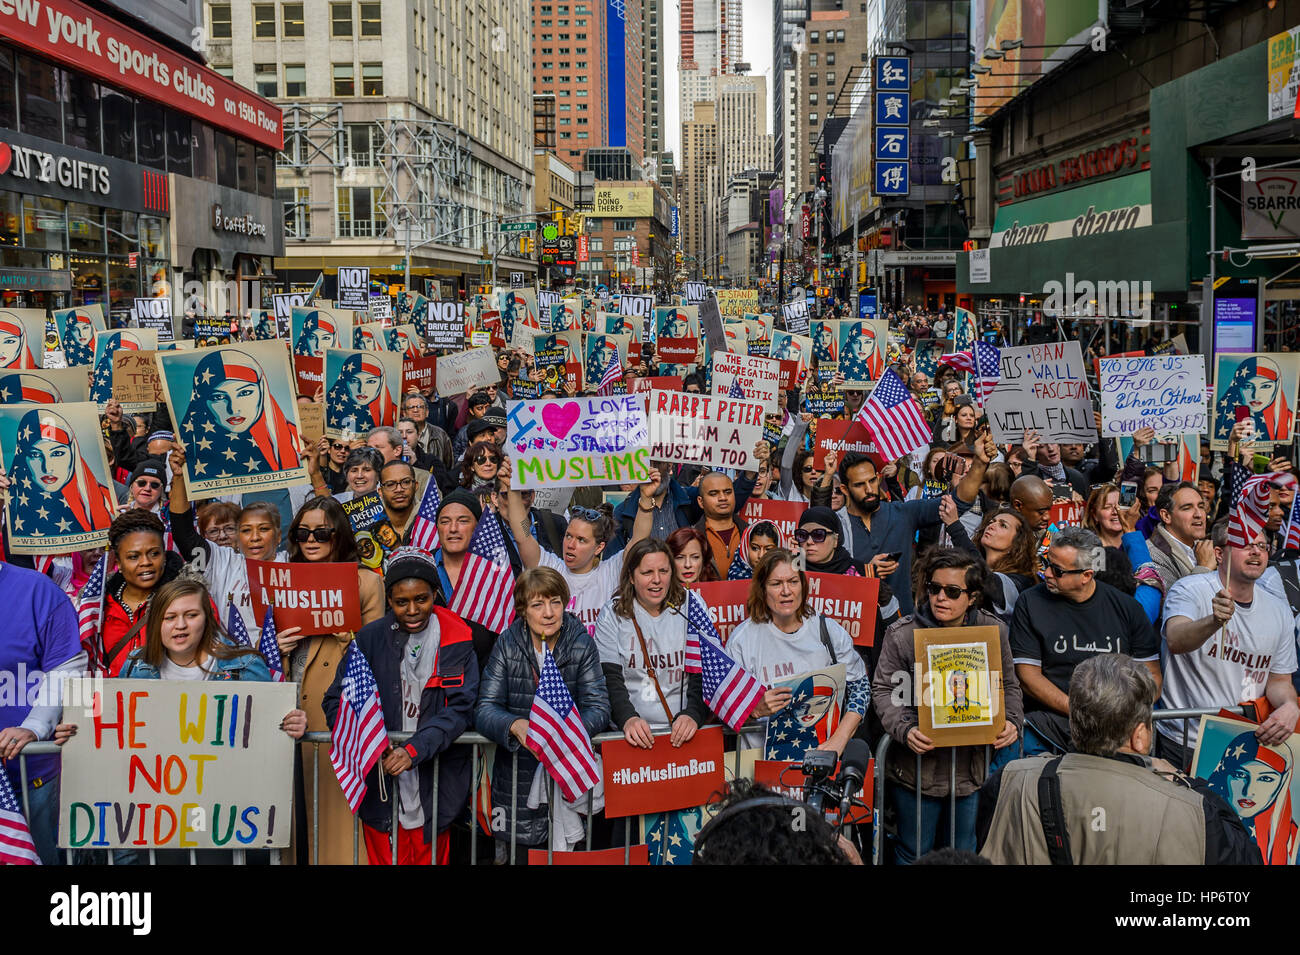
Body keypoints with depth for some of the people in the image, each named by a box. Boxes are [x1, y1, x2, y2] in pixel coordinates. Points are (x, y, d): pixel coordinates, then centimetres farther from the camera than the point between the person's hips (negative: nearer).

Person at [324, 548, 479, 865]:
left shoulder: (456, 640, -2)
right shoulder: (370, 639, 0)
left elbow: (460, 708, -8)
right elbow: (336, 700, -1)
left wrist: (414, 750, -22)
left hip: (435, 786, 0)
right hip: (380, 781, 0)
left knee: (432, 857, 10)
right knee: (385, 857, 6)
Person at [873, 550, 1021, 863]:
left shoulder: (993, 630, 1)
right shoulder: (902, 634, -8)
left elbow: (1008, 686, 9)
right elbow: (884, 690, -6)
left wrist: (1011, 721, -10)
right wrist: (905, 729, -22)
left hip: (971, 766, 2)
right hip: (918, 765, -2)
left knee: (963, 852, 17)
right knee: (914, 852, 10)